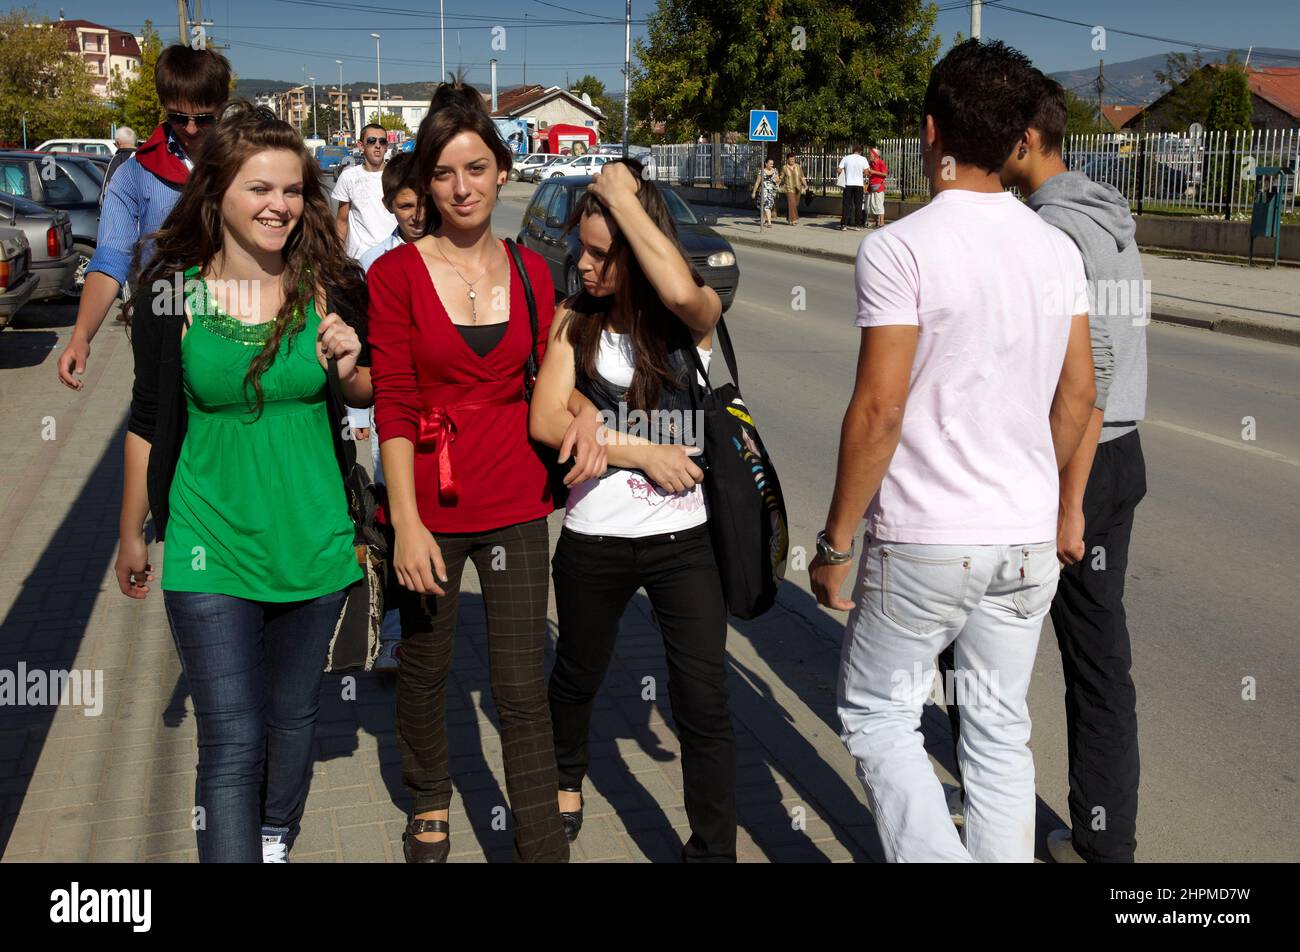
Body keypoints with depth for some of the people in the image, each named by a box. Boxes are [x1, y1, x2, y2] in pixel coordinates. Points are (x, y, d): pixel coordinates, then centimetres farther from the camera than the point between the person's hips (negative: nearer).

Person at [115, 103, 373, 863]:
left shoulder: (332, 287, -5)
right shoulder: (170, 292, -7)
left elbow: (368, 394, 10)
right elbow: (149, 424, 3)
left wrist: (350, 369, -13)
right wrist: (132, 535, 10)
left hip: (313, 541, 2)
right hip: (211, 551, -2)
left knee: (293, 718, 18)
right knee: (231, 743, -3)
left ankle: (277, 843, 43)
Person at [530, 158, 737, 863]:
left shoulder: (693, 319, -7)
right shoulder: (575, 322, -2)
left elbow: (683, 291, -33)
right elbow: (546, 422, -11)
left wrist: (624, 195, -22)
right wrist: (644, 452, -16)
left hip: (684, 538, -2)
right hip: (593, 541, 2)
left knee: (704, 703, -1)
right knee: (578, 675, 23)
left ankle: (714, 851, 16)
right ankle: (566, 781, 52)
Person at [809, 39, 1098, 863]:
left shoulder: (902, 248, -14)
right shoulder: (1058, 250, 4)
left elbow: (880, 410, -17)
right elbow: (1079, 393, 10)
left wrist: (835, 540, -8)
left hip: (925, 544, -6)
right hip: (1028, 541, 6)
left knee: (877, 715, 12)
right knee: (1001, 732, 16)